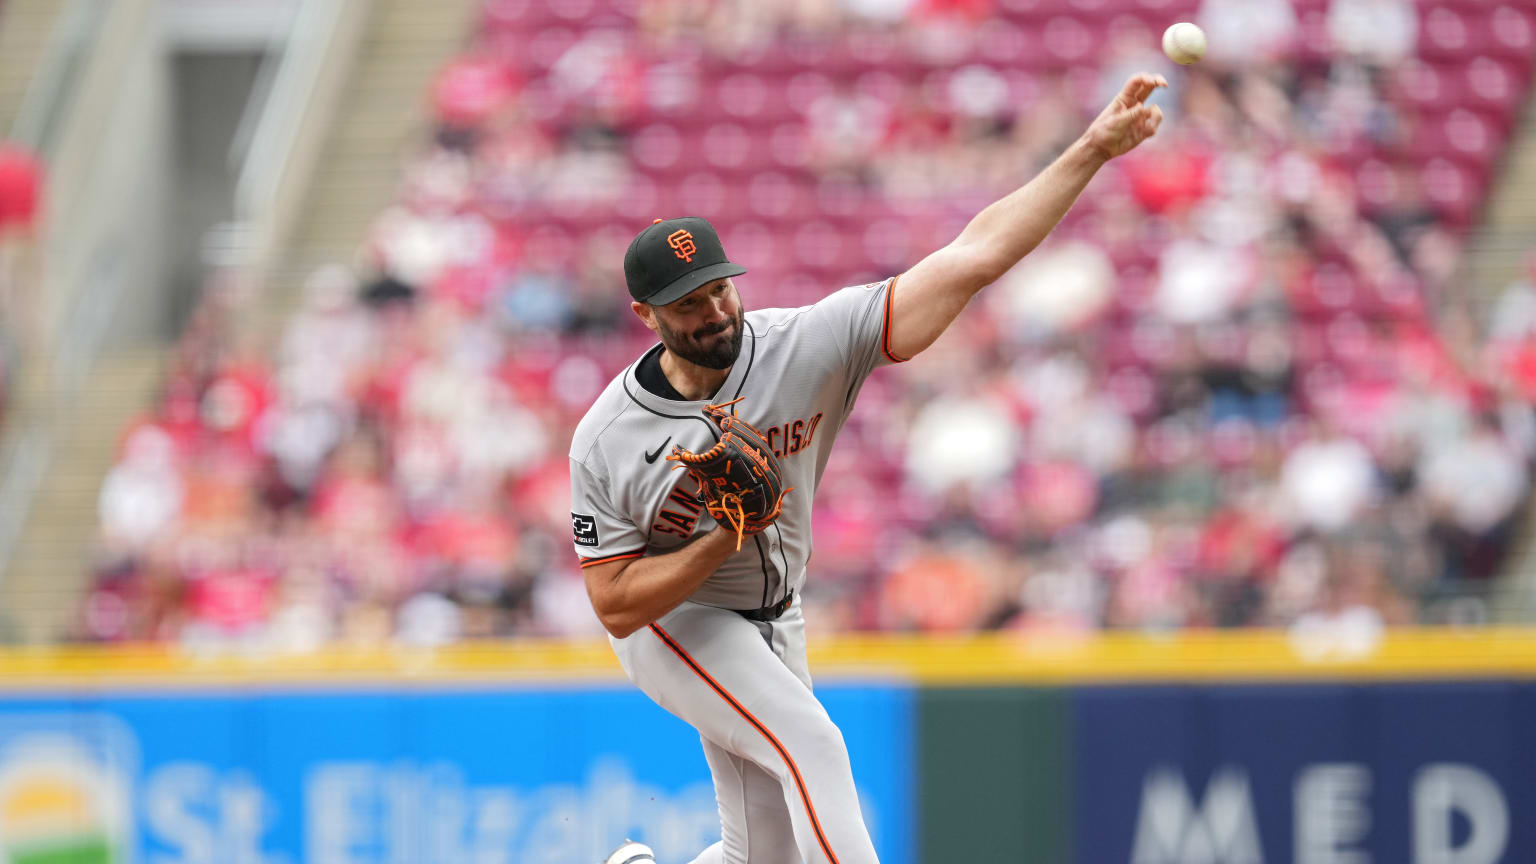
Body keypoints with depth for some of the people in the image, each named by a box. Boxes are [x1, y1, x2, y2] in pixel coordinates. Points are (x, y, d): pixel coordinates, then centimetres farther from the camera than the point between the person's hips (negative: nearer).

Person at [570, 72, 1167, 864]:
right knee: (812, 744, -26)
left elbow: (971, 258, -26)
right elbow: (615, 606, -19)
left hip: (774, 623, 4)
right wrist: (725, 538, -32)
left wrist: (1093, 149, -35)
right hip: (672, 622, -4)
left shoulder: (806, 346, -20)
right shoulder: (606, 441, -21)